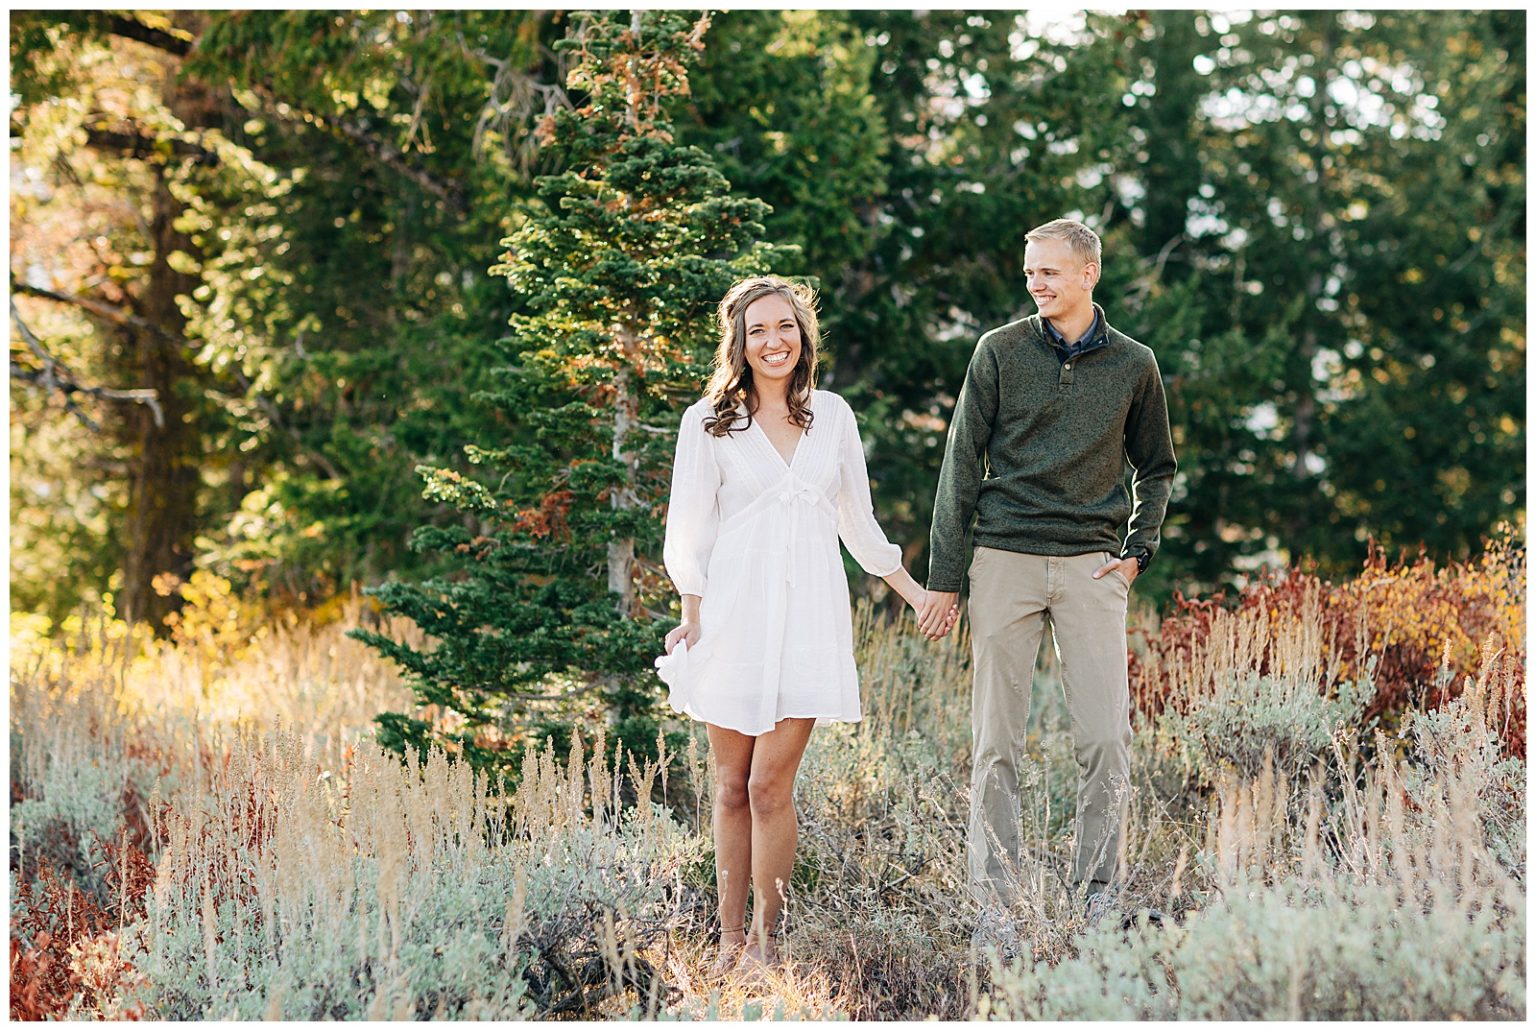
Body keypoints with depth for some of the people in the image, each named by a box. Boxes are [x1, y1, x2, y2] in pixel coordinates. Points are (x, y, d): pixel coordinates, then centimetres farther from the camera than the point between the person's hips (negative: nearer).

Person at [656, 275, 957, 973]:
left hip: (808, 614, 1)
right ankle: (730, 938, 10)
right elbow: (688, 533, 4)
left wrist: (914, 592, 20)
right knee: (731, 785, 2)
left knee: (770, 784, -8)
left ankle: (764, 940, -2)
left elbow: (858, 522, 19)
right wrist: (691, 618, -3)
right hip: (733, 613, -1)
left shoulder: (832, 415, 10)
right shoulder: (708, 422, 3)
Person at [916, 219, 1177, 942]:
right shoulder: (1000, 352, 3)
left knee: (1105, 740, -5)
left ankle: (1097, 895, 7)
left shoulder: (1132, 365, 7)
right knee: (996, 742, 0)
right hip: (1005, 559, -1)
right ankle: (995, 903, 6)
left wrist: (1137, 550, 5)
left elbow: (1156, 469, 21)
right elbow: (962, 466, 3)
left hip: (1092, 565, 1)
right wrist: (943, 578, 0)